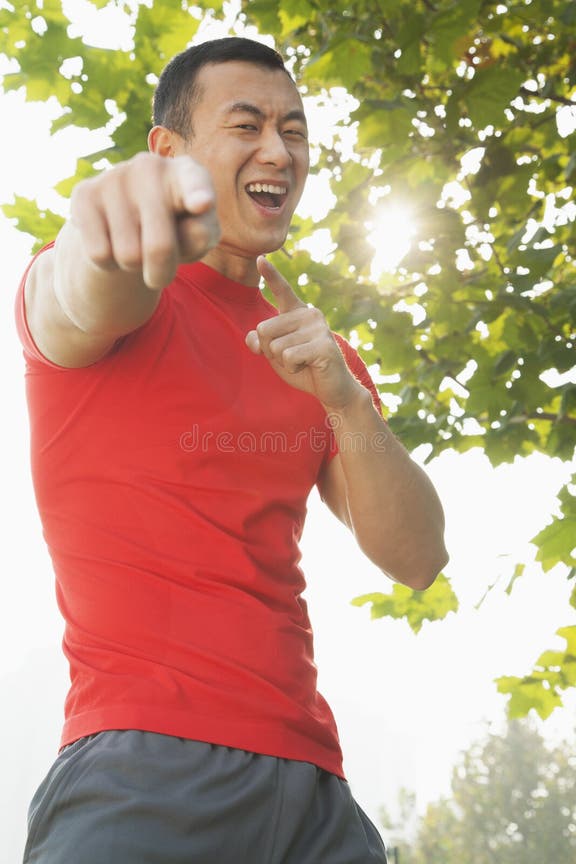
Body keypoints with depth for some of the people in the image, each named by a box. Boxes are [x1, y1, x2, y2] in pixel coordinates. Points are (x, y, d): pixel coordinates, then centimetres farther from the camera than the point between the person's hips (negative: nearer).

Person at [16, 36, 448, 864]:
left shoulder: (323, 355, 16)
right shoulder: (133, 307, 1)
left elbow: (417, 558, 7)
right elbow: (78, 304, -25)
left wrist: (344, 399, -9)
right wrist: (113, 243, -48)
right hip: (149, 766, -5)